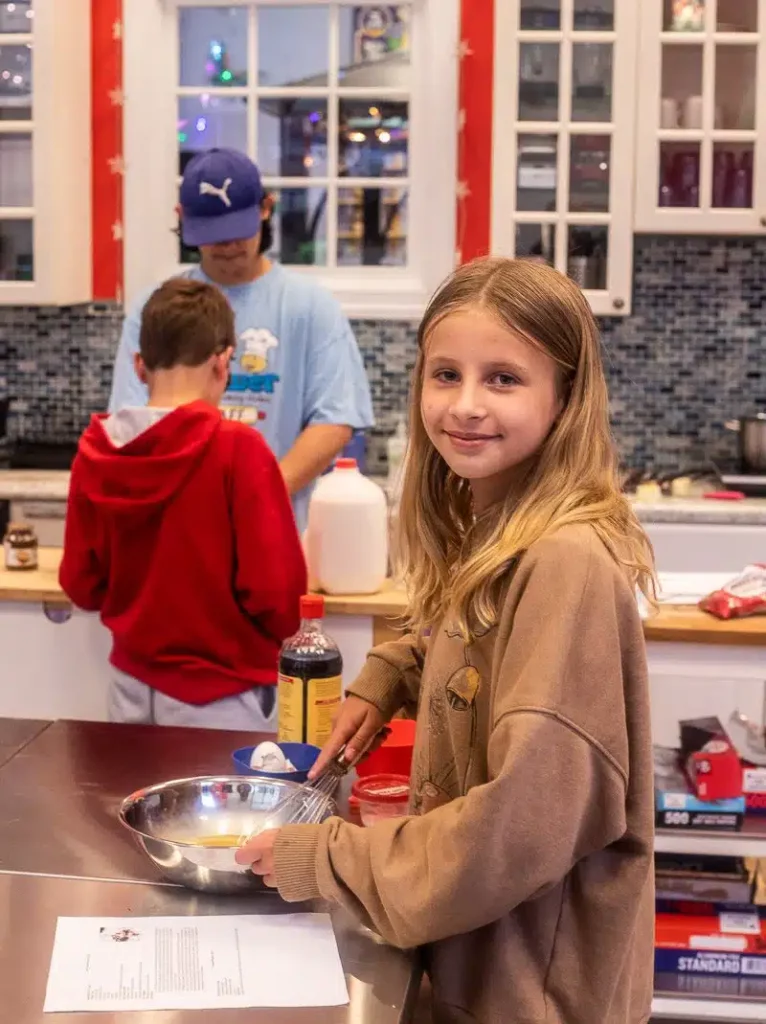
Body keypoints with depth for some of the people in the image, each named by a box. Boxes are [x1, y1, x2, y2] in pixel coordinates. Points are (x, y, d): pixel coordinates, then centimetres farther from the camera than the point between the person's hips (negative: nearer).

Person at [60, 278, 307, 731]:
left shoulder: (94, 450, -4)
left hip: (132, 685, 5)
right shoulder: (237, 447, -17)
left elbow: (81, 583, 4)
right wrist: (284, 637, 3)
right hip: (219, 695, -4)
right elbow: (274, 588, -18)